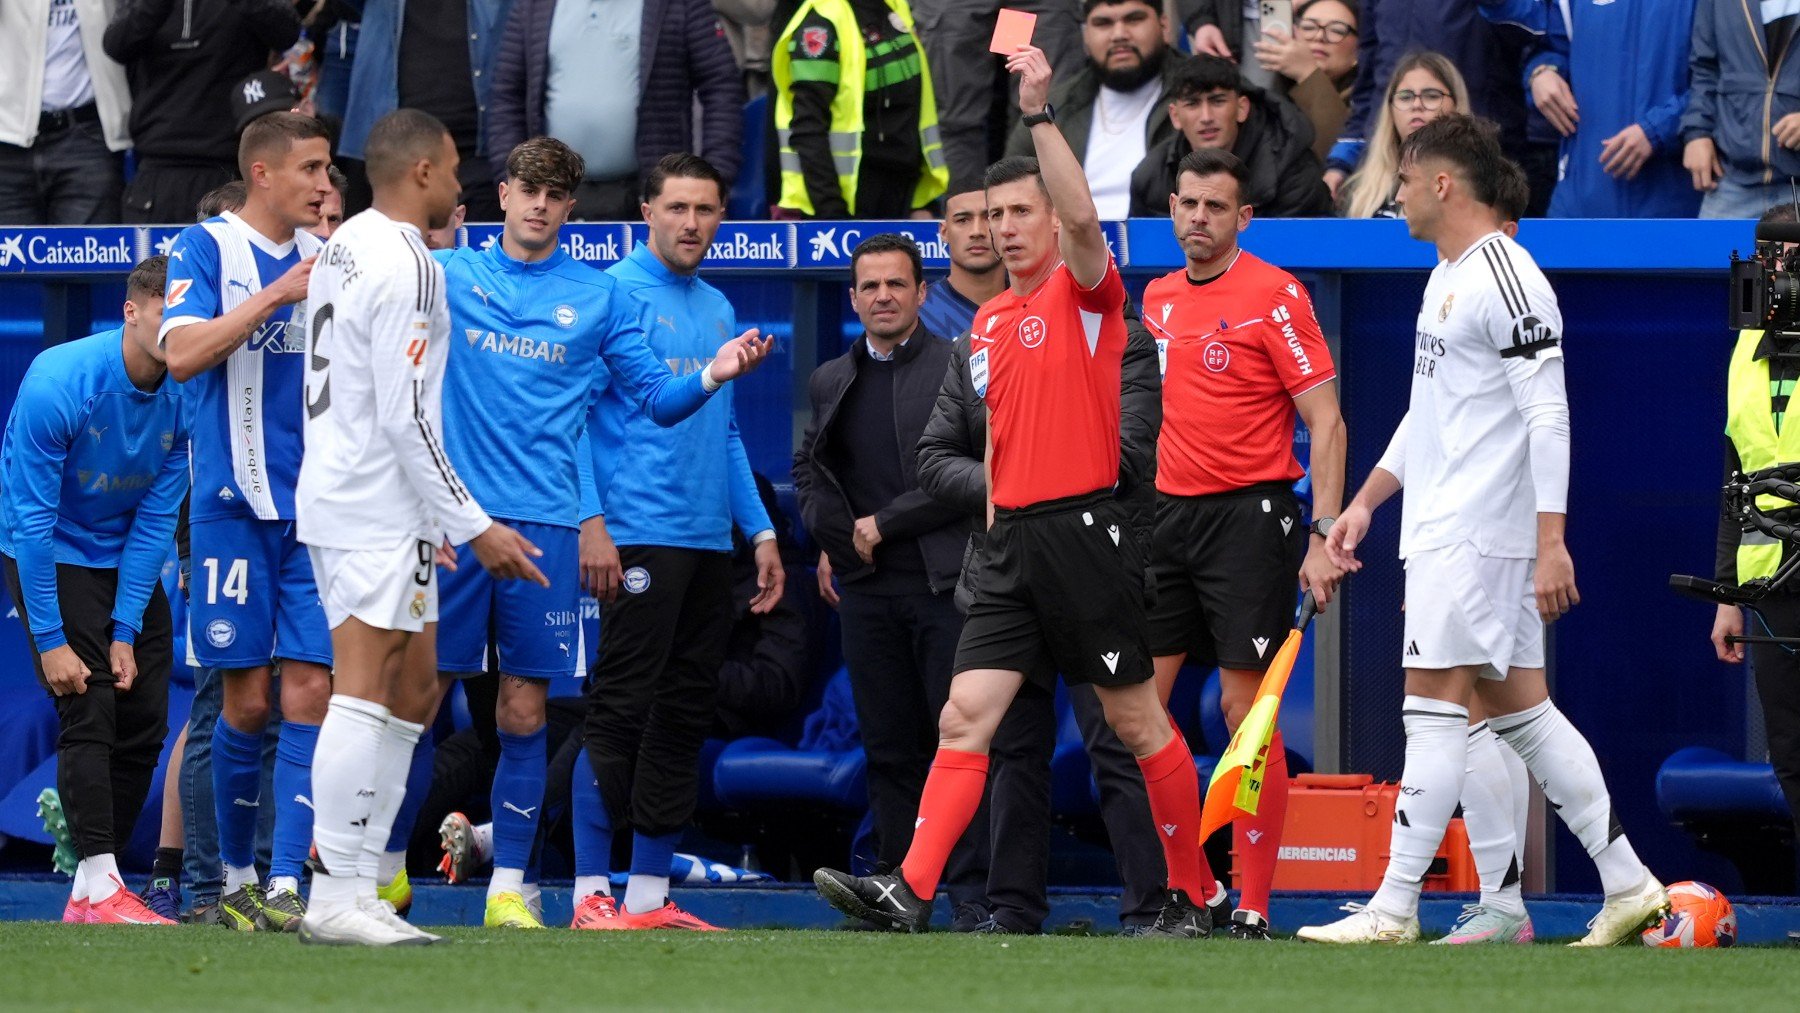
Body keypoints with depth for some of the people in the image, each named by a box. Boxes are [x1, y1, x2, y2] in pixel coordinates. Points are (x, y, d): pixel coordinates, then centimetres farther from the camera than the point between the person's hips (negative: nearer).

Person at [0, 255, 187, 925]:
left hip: (127, 560, 5)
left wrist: (126, 631, -10)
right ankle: (97, 884, -18)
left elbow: (156, 522, -6)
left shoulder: (184, 398, -12)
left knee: (144, 719, 0)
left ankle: (91, 893, 7)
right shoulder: (57, 384, -26)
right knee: (88, 707, -16)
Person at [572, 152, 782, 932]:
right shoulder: (614, 295, -5)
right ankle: (592, 892, -7)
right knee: (620, 711, -9)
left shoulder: (717, 309, 17)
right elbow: (576, 415, -9)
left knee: (685, 714, 6)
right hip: (637, 538, -7)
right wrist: (591, 521, -17)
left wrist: (760, 529, 18)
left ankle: (651, 891, 10)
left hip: (709, 541, 7)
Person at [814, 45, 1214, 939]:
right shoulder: (987, 321, 17)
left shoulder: (1084, 291, -4)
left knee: (1137, 722, 1)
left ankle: (1191, 897, 11)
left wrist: (1041, 112, -27)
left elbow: (1083, 215, -25)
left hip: (1083, 528, -6)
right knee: (966, 716, -4)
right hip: (1011, 534, 7)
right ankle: (909, 892, -12)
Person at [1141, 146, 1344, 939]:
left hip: (1249, 516, -6)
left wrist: (1324, 537, -16)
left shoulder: (1274, 295, -7)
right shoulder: (1157, 298, 12)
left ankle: (1253, 909, -3)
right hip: (1169, 513, 6)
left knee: (1247, 708, -6)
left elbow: (1326, 422, -9)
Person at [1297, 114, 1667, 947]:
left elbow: (1548, 416, -19)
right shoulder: (1448, 277, 18)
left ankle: (1394, 908, -7)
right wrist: (1366, 501, 27)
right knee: (1518, 707, 8)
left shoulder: (1504, 277, -14)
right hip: (1442, 527, 10)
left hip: (1472, 534, -10)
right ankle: (1628, 884, 9)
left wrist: (1550, 542, -23)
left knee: (1433, 706, -8)